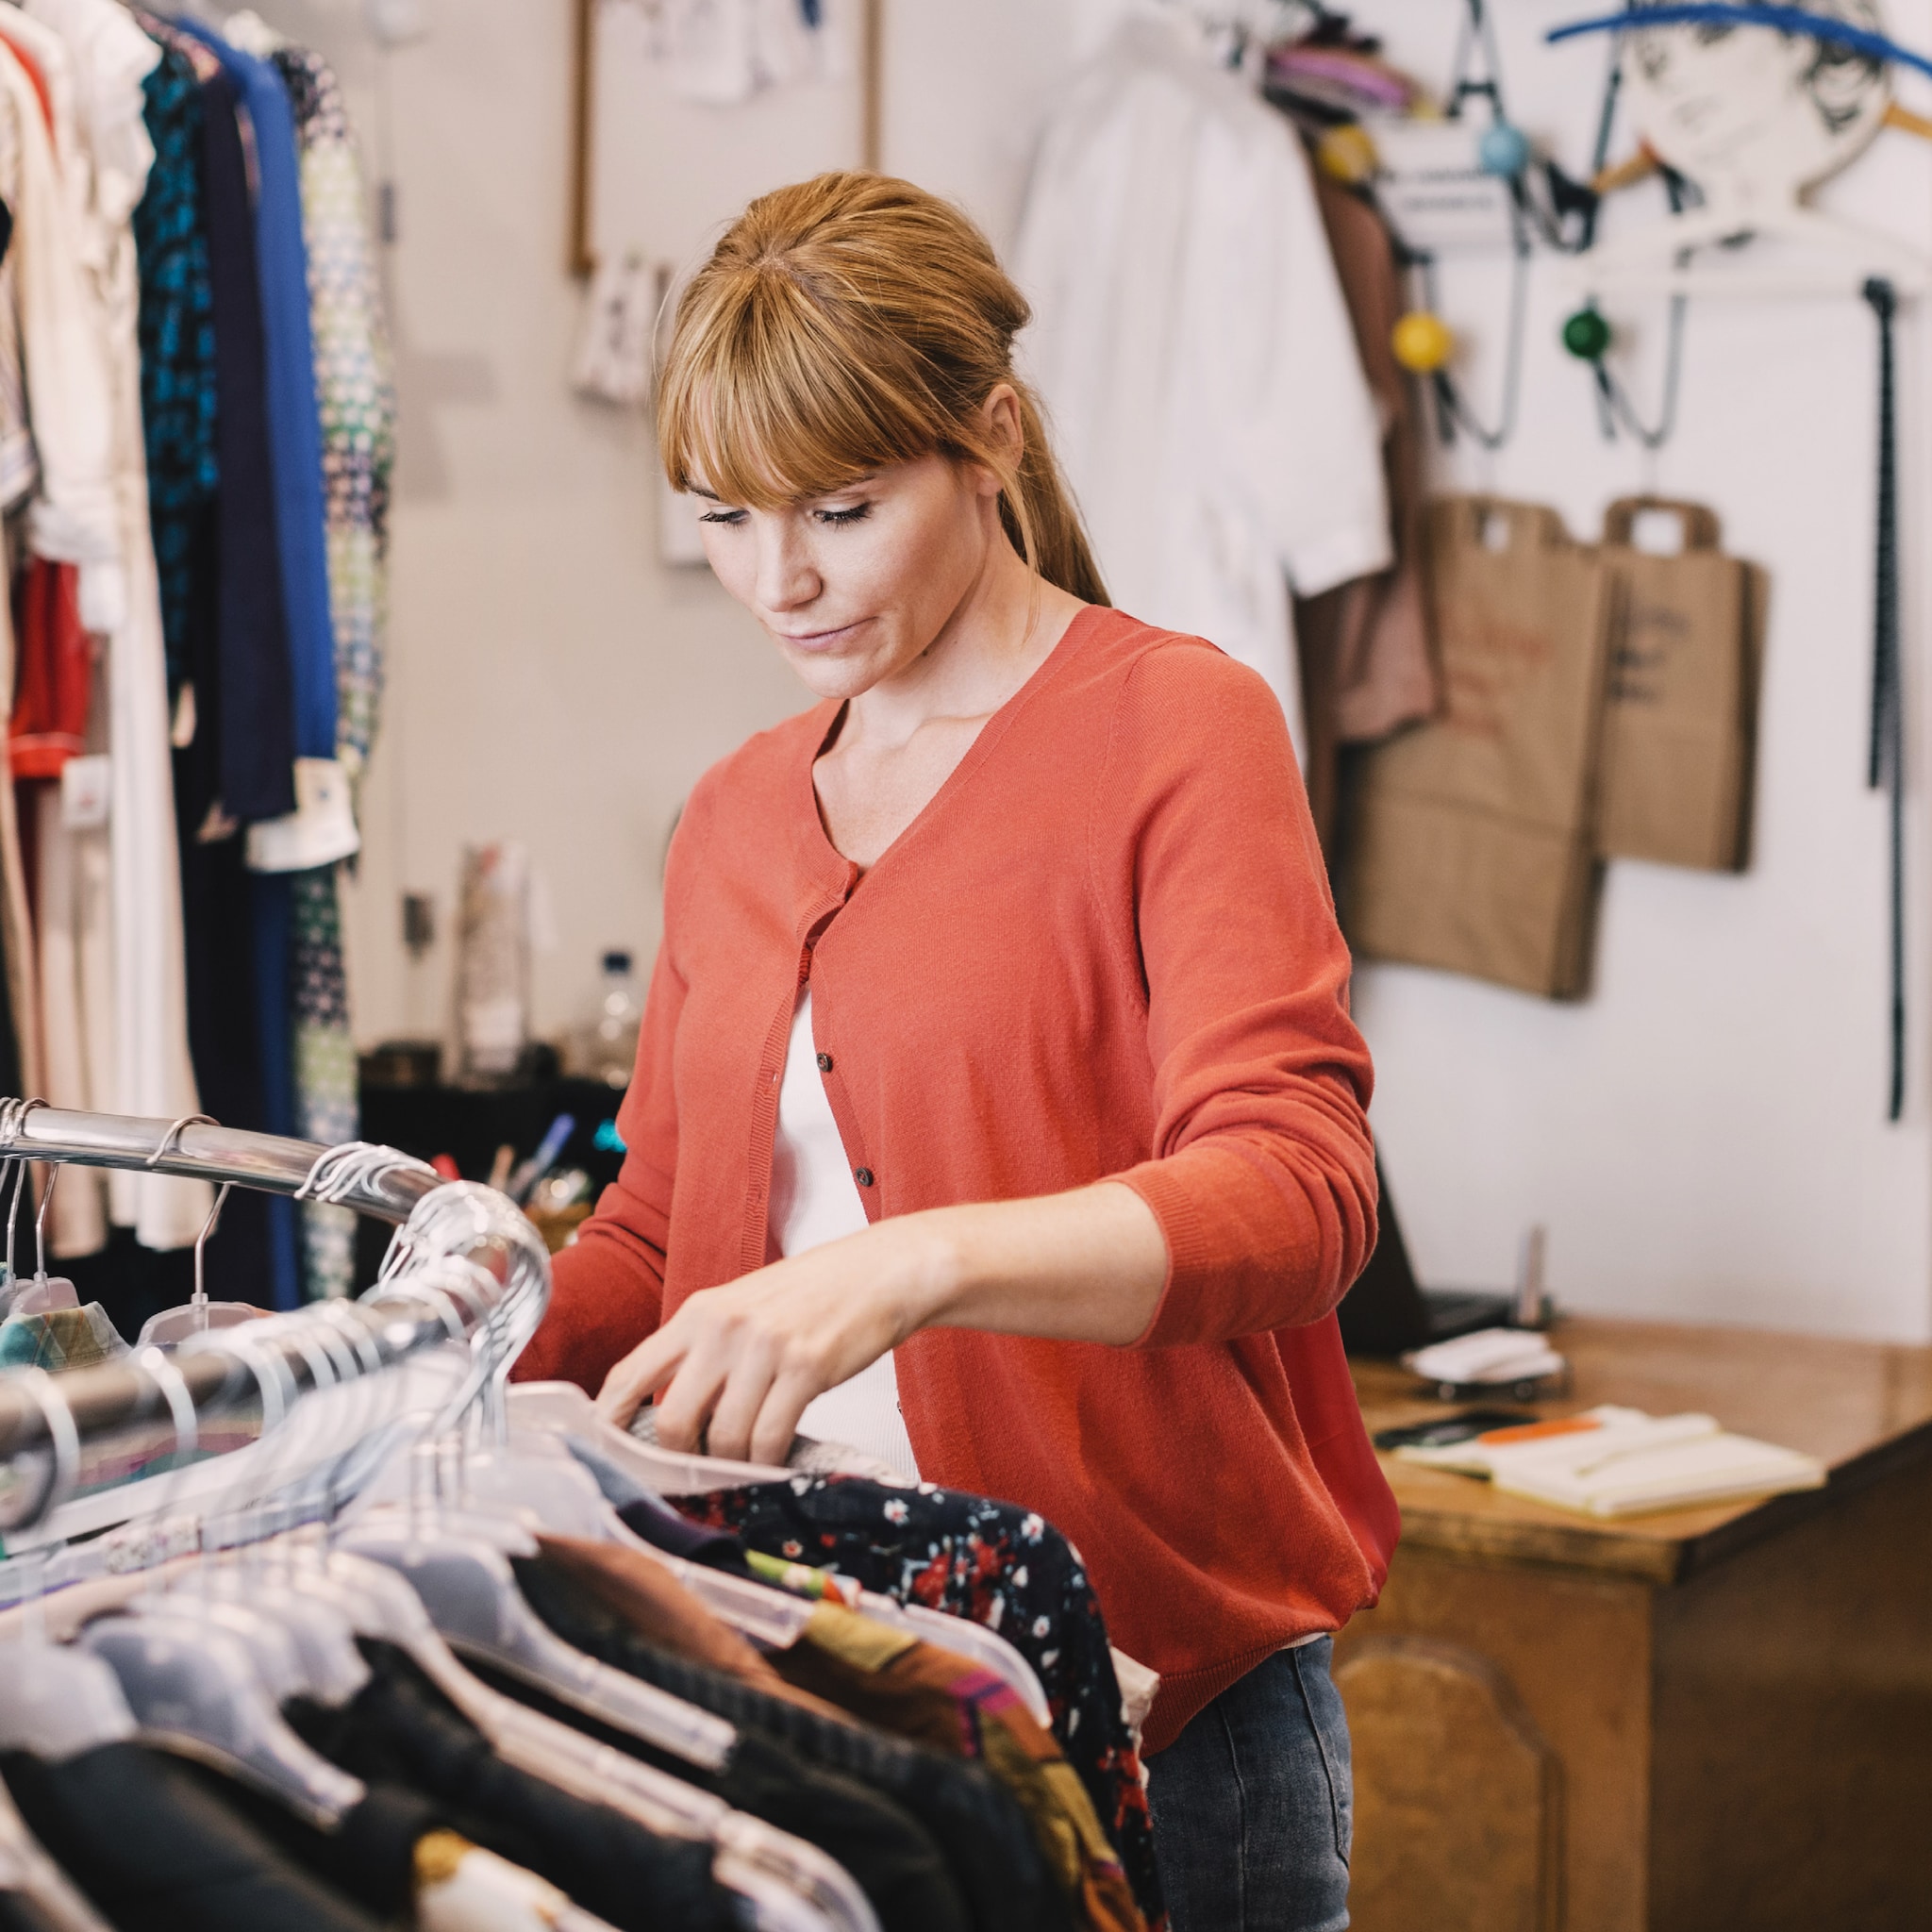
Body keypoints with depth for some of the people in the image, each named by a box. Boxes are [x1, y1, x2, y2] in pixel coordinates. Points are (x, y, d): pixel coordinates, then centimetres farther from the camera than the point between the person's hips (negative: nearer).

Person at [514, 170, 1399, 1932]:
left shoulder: (1176, 727, -6)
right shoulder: (736, 815, 13)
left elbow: (1296, 1190, -20)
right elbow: (655, 1239, 19)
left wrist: (912, 1266, -35)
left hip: (1155, 1696, -5)